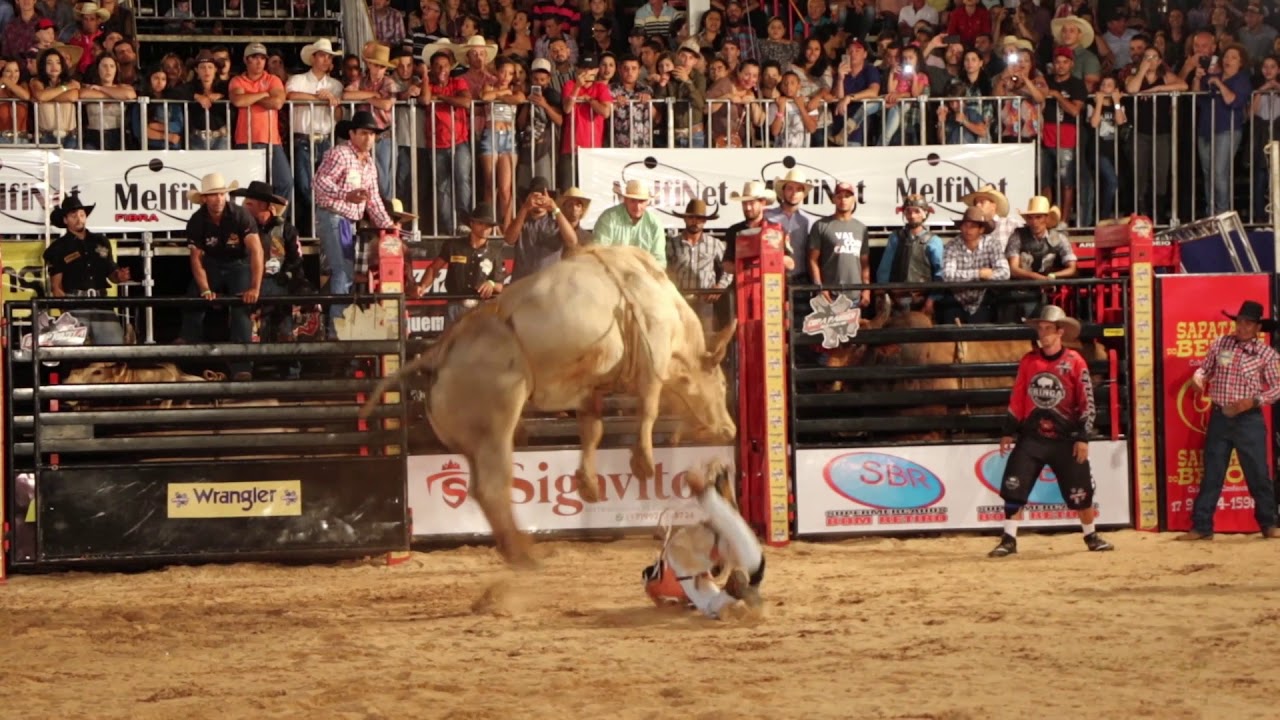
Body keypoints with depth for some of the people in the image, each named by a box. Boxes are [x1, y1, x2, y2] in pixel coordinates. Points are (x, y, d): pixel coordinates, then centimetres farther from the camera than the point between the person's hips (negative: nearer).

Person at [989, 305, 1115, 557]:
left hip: (1065, 439, -2)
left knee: (1080, 491, 2)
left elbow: (1087, 402, -4)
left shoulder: (1075, 362, -6)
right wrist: (1009, 432, 8)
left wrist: (1083, 438, -8)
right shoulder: (1028, 361, 3)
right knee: (1013, 487, -6)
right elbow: (1017, 398, 9)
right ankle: (1009, 540, 1)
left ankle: (1091, 536, 22)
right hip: (1031, 437, 2)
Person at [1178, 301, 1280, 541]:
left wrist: (1254, 401, -15)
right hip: (1219, 418, 2)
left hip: (1249, 420, -2)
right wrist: (1199, 376, -11)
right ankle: (1201, 527, 9)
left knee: (1258, 473, 3)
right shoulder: (1219, 345, 3)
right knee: (1211, 474, 5)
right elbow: (1205, 369, 13)